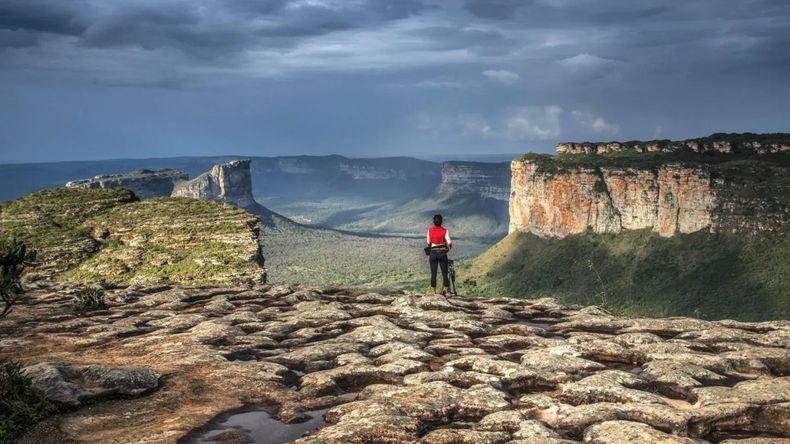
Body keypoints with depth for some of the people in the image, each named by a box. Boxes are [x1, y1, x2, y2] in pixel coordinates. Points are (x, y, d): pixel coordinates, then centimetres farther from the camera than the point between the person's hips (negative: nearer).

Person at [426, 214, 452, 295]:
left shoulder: (430, 230, -2)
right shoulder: (445, 231, -7)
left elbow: (428, 243, 5)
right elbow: (449, 243, -10)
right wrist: (448, 249, 10)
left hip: (433, 253, 1)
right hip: (442, 253, -1)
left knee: (433, 274, 6)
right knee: (444, 273, 5)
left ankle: (433, 292, 5)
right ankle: (446, 290, 1)